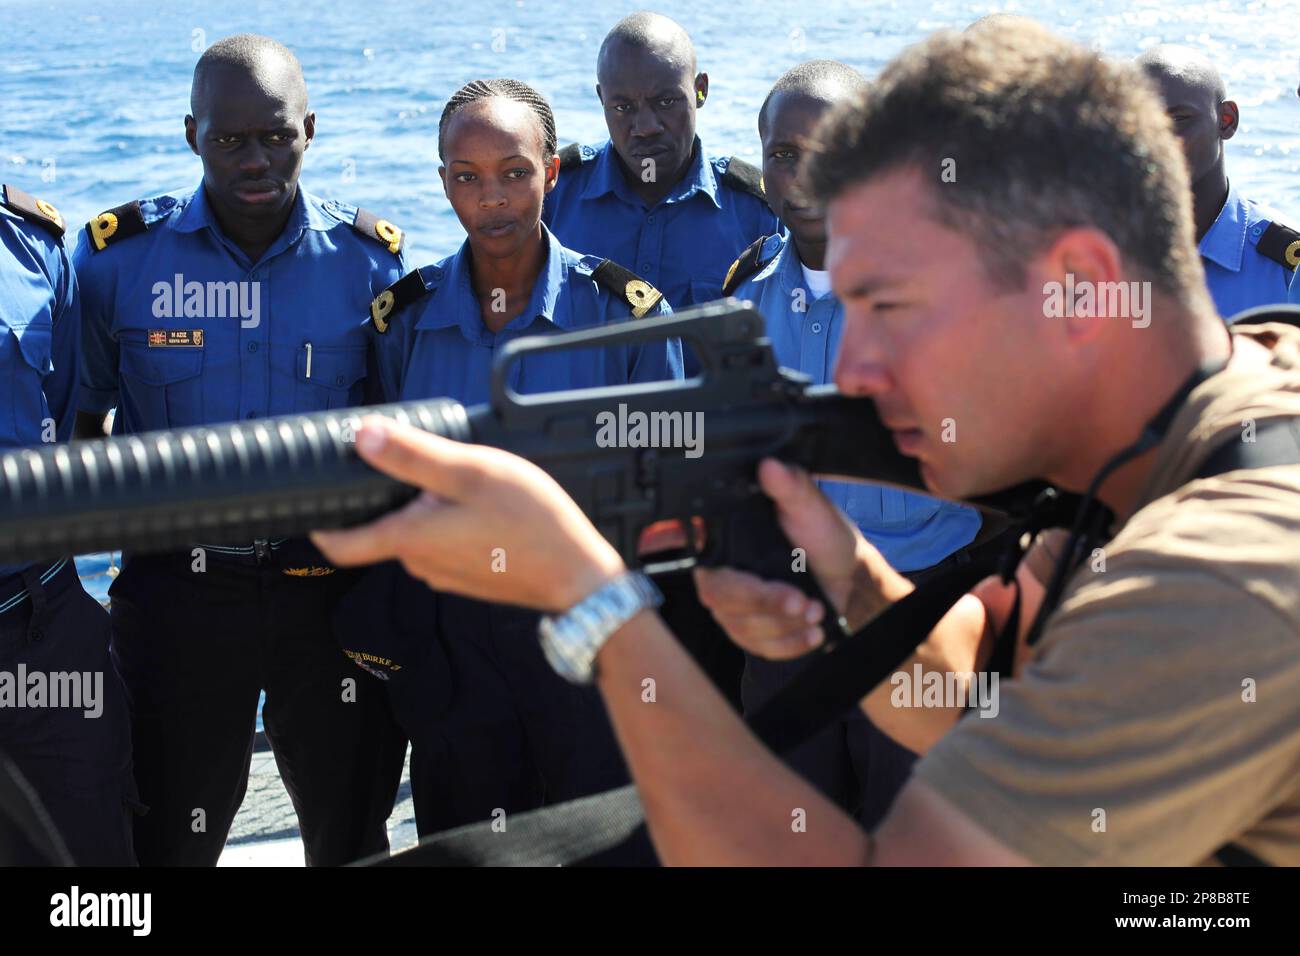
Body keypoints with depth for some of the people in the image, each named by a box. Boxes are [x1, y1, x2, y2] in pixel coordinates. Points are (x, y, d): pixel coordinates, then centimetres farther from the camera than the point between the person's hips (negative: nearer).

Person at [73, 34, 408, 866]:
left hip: (333, 592, 1)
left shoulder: (370, 259, -2)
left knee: (353, 837, 15)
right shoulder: (117, 257, -4)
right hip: (179, 591, 0)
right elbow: (78, 419, 6)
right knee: (169, 840, 10)